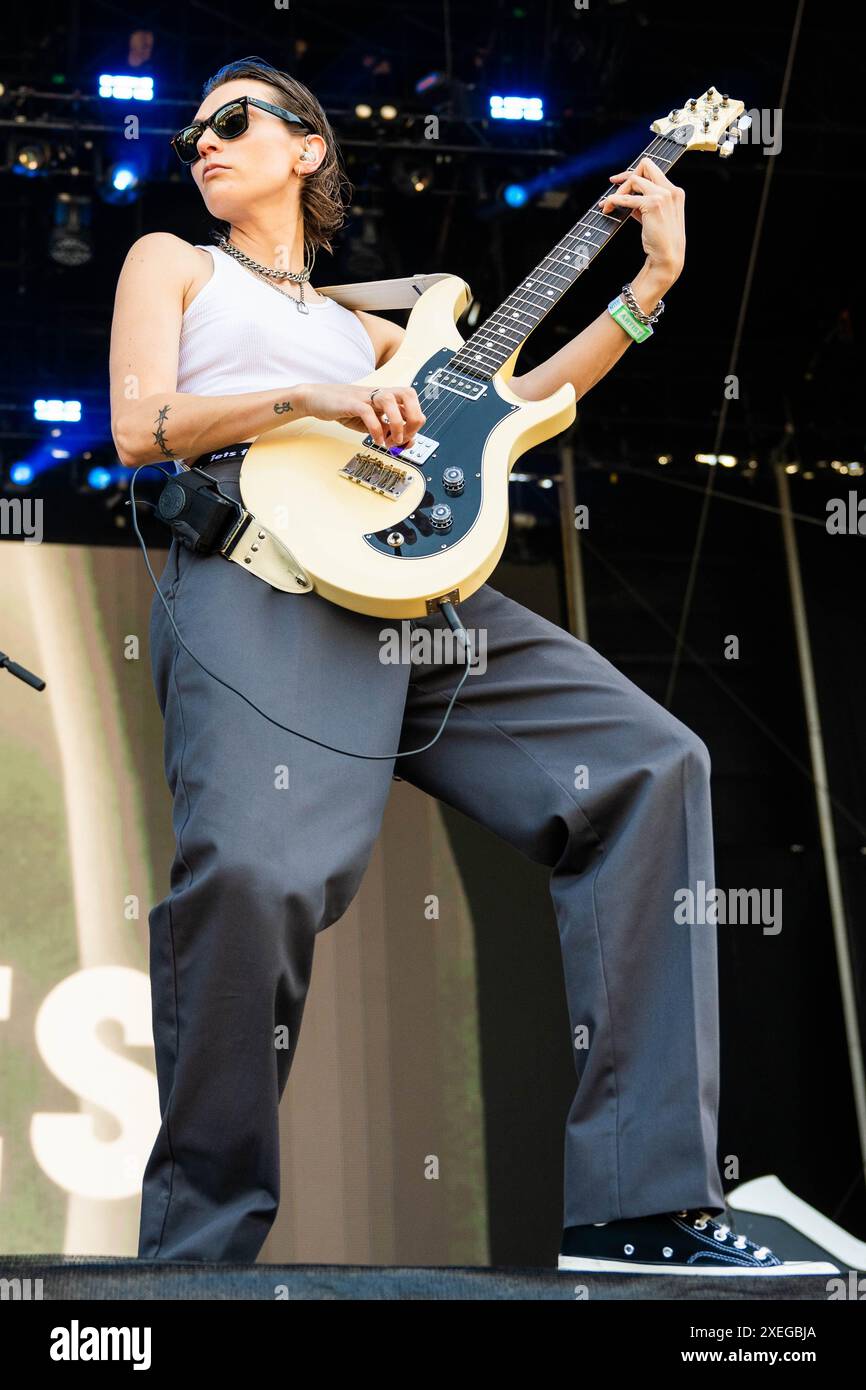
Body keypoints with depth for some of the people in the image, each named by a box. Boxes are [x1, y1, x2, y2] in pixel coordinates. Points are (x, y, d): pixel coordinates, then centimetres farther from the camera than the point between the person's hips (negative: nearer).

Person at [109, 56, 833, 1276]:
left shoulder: (358, 329, 35)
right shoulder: (172, 263, 23)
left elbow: (507, 401, 28)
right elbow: (137, 428, 8)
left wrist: (654, 280, 23)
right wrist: (304, 400, -7)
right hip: (259, 569, -5)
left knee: (650, 763, -13)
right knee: (254, 866, -33)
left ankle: (635, 1205, -18)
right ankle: (197, 1249, -19)